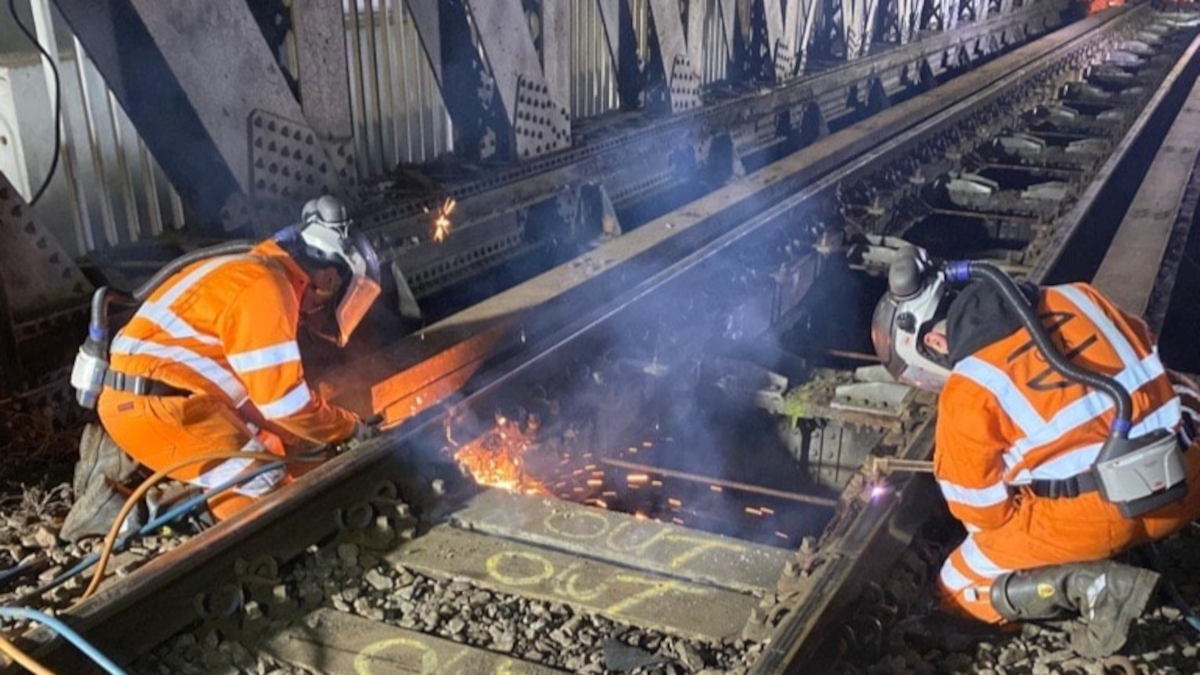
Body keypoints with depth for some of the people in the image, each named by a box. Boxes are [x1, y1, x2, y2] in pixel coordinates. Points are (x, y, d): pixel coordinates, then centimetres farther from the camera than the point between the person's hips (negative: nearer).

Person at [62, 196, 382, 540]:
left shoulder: (252, 273, 19)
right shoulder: (266, 286, -12)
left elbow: (266, 388, 22)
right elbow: (285, 400, -14)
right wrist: (349, 427, 2)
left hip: (144, 401, 11)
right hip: (157, 406, -10)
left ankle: (121, 463, 8)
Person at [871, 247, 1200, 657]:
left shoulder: (967, 391, -7)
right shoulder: (1075, 297, 7)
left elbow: (981, 508, 0)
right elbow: (1144, 363, 21)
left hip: (1096, 514, -6)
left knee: (960, 590, 13)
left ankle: (1087, 584, -7)